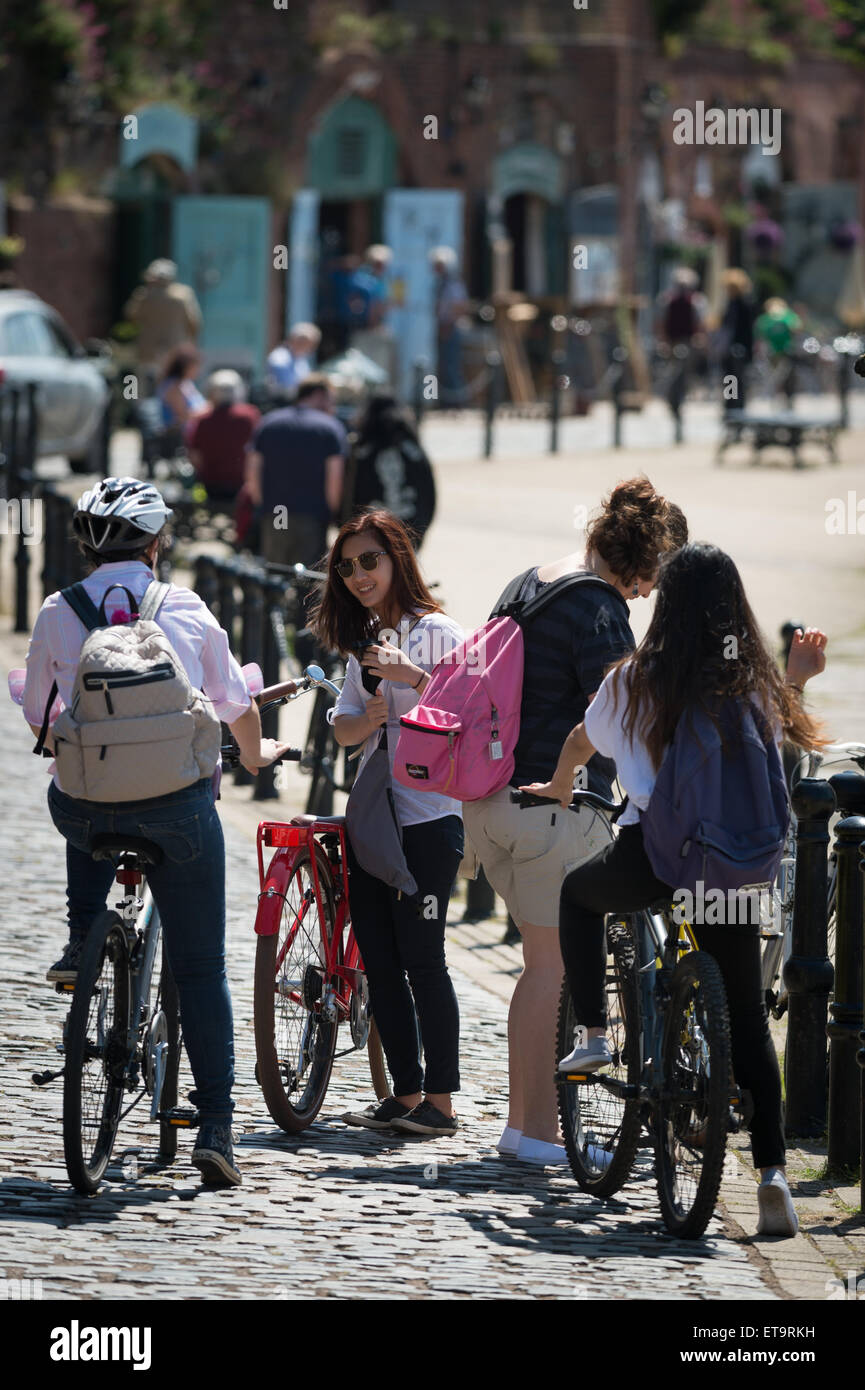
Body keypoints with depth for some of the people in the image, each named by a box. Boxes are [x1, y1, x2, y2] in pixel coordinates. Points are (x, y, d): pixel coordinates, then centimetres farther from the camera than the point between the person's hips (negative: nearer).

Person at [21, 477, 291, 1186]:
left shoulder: (57, 614, 3)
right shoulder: (186, 609, 3)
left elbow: (37, 717, 16)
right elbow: (239, 707, 15)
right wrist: (255, 755, 39)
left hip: (87, 814, 1)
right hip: (179, 809, -1)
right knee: (201, 968, 10)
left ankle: (81, 942, 27)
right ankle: (217, 1125, 2)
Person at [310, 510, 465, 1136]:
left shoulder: (436, 631, -5)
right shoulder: (365, 642, 17)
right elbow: (344, 727, 12)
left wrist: (414, 677, -27)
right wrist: (368, 719, -9)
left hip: (427, 819, -8)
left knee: (421, 960, -8)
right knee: (379, 961, 6)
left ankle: (441, 1100, -2)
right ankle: (406, 1093, 13)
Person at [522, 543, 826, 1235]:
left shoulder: (634, 679, 2)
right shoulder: (757, 683, 3)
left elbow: (582, 741, 21)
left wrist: (558, 786, 41)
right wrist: (800, 677, 29)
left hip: (651, 851, -1)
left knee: (579, 893, 35)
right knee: (749, 1020, 10)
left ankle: (593, 1035, 24)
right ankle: (773, 1171, -4)